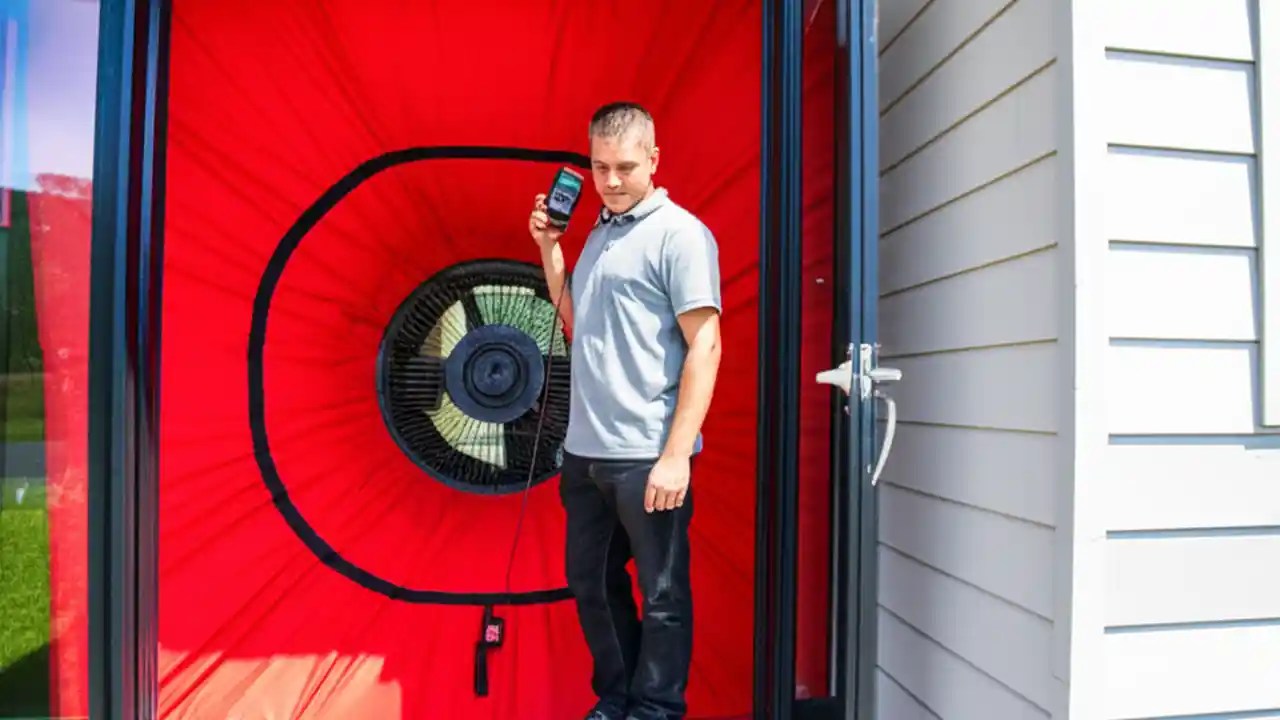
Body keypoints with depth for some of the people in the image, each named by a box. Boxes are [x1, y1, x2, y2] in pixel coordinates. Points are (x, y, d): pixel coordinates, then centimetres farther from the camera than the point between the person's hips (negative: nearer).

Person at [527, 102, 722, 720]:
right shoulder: (599, 234, 15)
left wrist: (677, 455, -18)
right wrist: (548, 247, 10)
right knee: (590, 583, 17)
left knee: (661, 596, 7)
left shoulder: (679, 233, -8)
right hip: (585, 451, 8)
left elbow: (705, 346, -13)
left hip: (646, 456, -8)